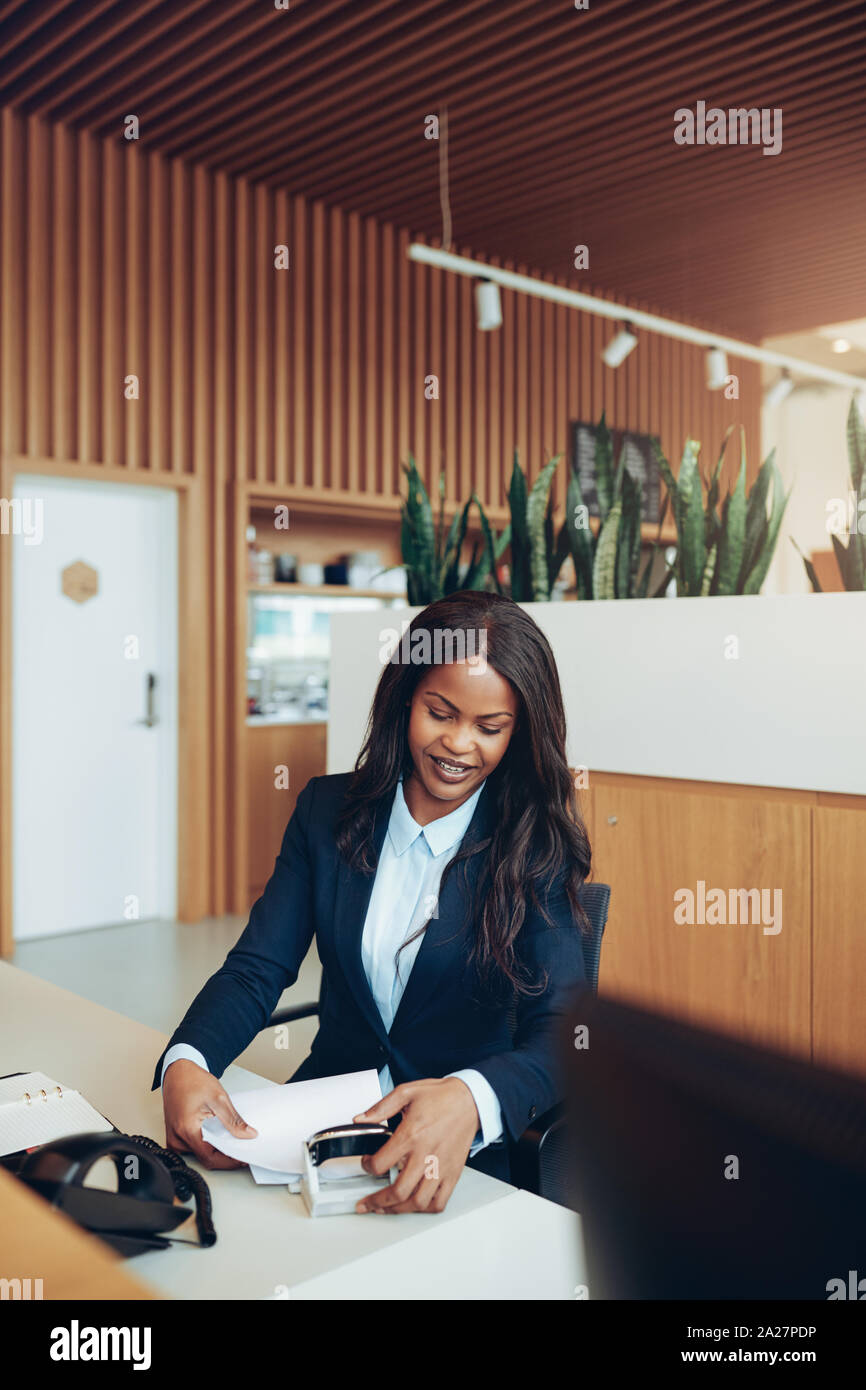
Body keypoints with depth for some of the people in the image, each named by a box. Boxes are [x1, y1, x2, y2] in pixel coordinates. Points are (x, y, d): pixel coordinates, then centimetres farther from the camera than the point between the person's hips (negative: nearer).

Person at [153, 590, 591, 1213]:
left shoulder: (539, 850, -8)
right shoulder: (327, 810, 1)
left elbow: (560, 1032, -19)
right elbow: (258, 968, -2)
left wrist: (472, 1100, -41)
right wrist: (185, 1061, -23)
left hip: (466, 1160, -4)